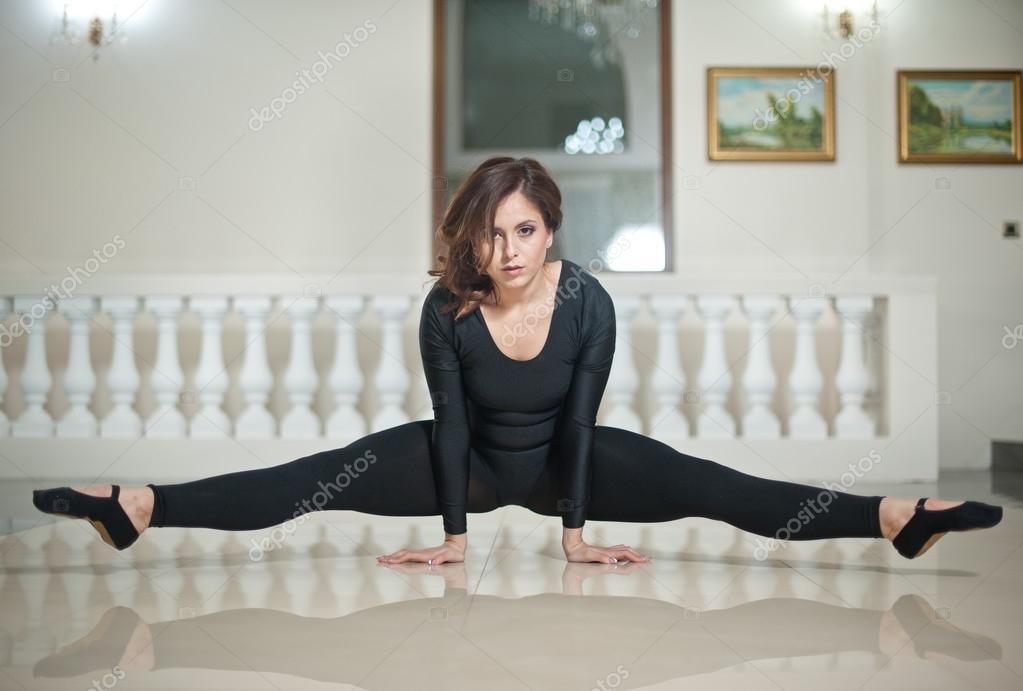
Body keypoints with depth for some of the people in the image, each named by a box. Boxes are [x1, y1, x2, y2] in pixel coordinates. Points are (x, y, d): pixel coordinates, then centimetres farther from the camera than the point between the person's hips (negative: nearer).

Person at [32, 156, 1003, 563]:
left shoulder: (587, 300, -24)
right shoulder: (448, 309, -23)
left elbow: (581, 418, -16)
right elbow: (451, 420, -15)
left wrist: (575, 529, -14)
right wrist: (452, 535, -14)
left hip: (559, 461, 0)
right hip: (473, 461, 0)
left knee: (705, 486, -18)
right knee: (321, 478, -17)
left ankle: (896, 519, -23)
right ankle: (138, 508, -24)